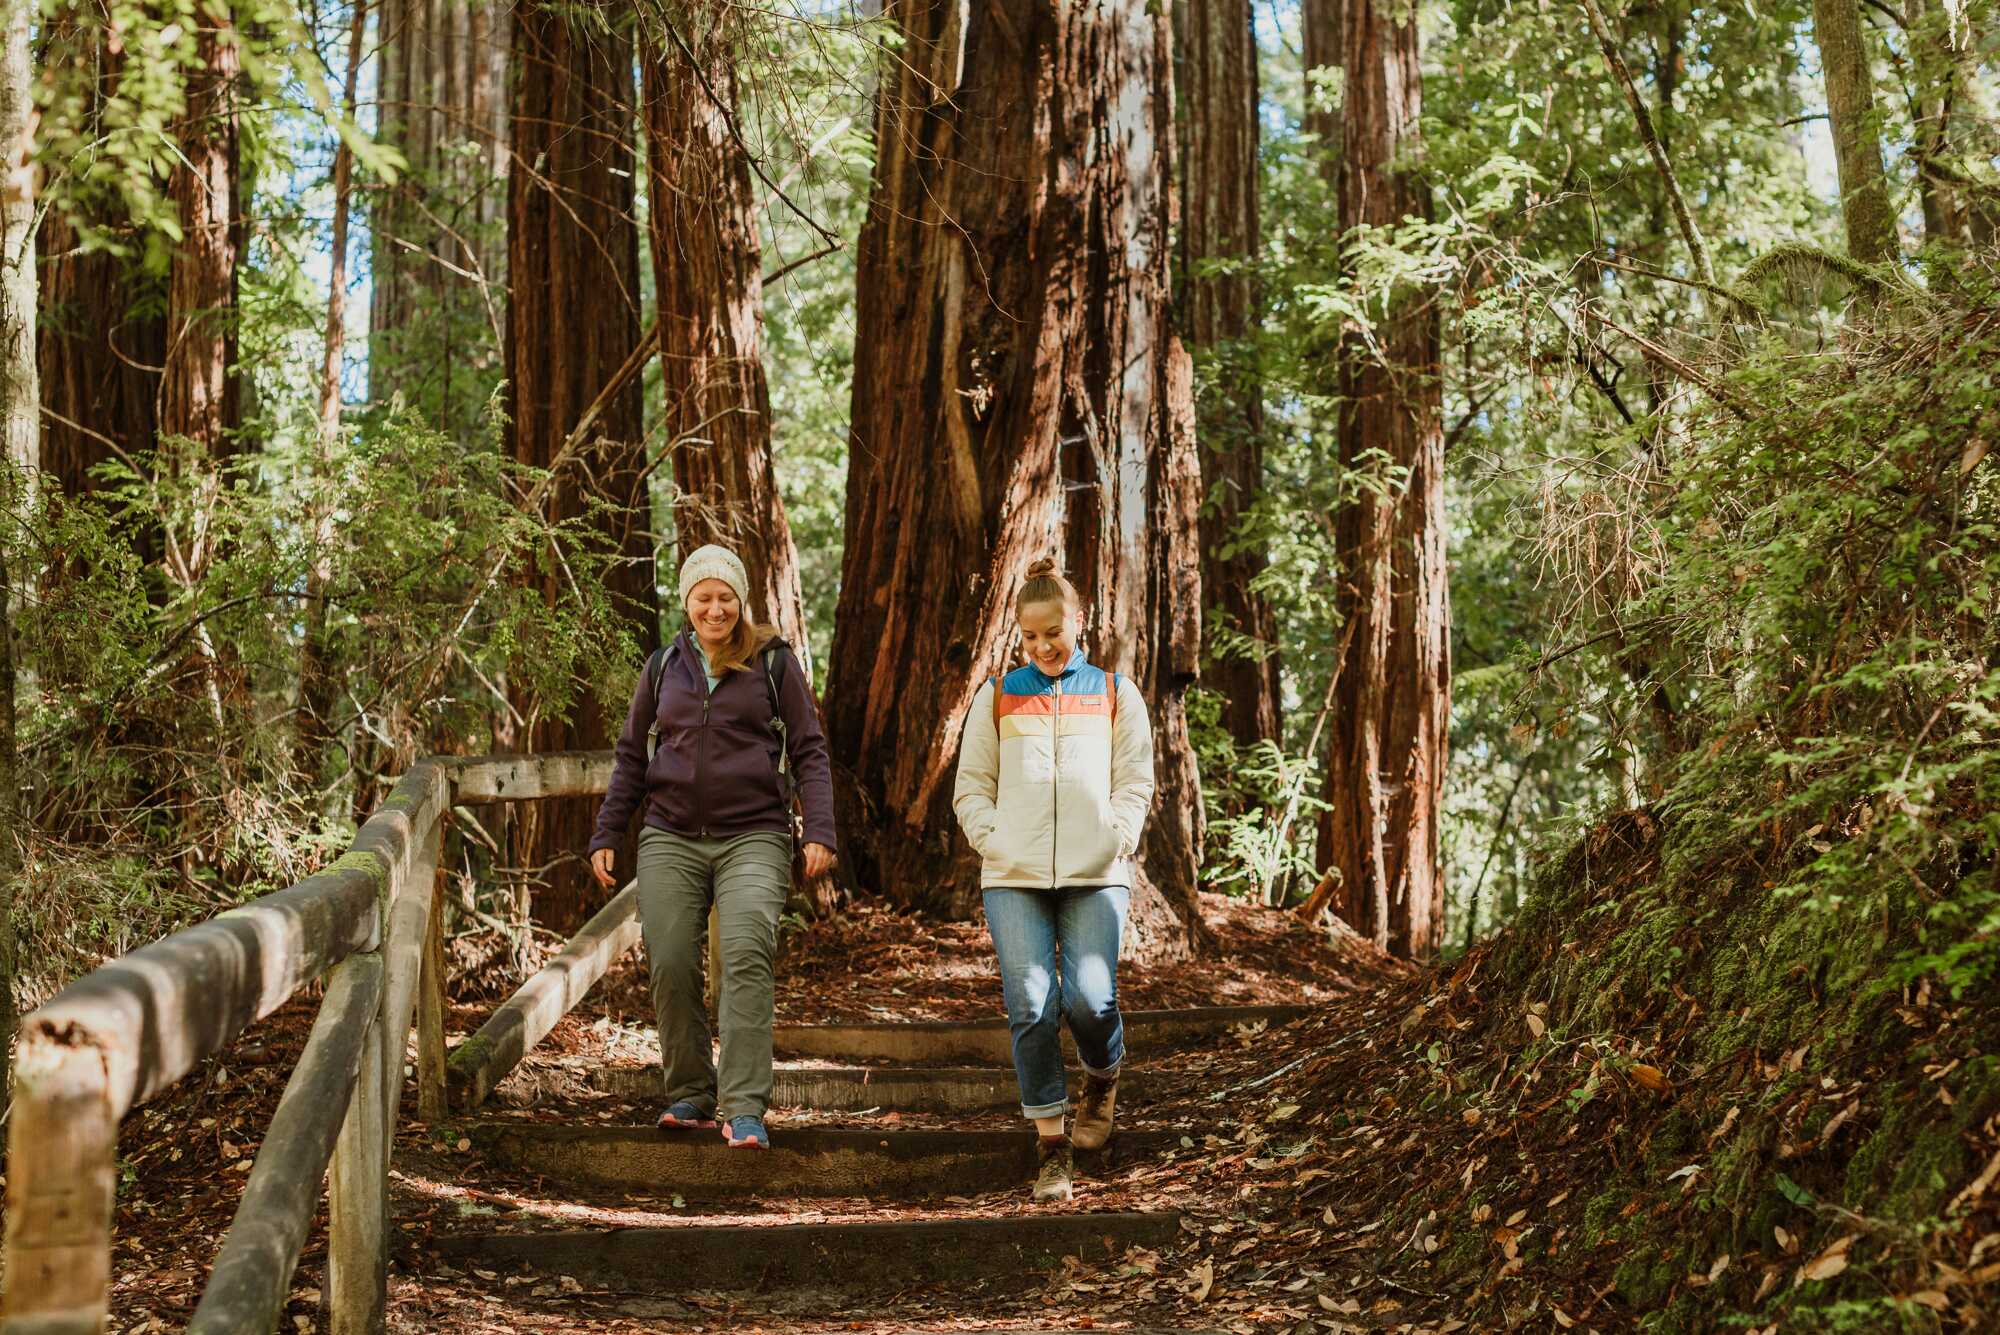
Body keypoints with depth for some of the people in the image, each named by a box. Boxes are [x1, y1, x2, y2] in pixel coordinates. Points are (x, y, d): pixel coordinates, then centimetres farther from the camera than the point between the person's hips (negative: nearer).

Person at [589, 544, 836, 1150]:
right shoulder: (663, 667, 13)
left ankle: (744, 1109, -19)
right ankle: (689, 1095, 15)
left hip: (752, 836, -3)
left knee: (747, 957, -19)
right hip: (670, 838, 3)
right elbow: (631, 756, 19)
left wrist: (819, 832, -7)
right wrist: (605, 836, 12)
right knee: (670, 968, -3)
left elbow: (809, 751, 4)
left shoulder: (773, 662, 5)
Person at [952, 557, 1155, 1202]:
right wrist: (992, 839, -2)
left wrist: (1115, 840, -4)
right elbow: (970, 786, 14)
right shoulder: (997, 696, 14)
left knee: (1090, 999, -13)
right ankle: (1052, 1145, 2)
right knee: (1031, 1007, -8)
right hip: (1014, 879, 1)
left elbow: (1136, 783, 11)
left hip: (1096, 876, -1)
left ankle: (1103, 1080, 21)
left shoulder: (1115, 694, 13)